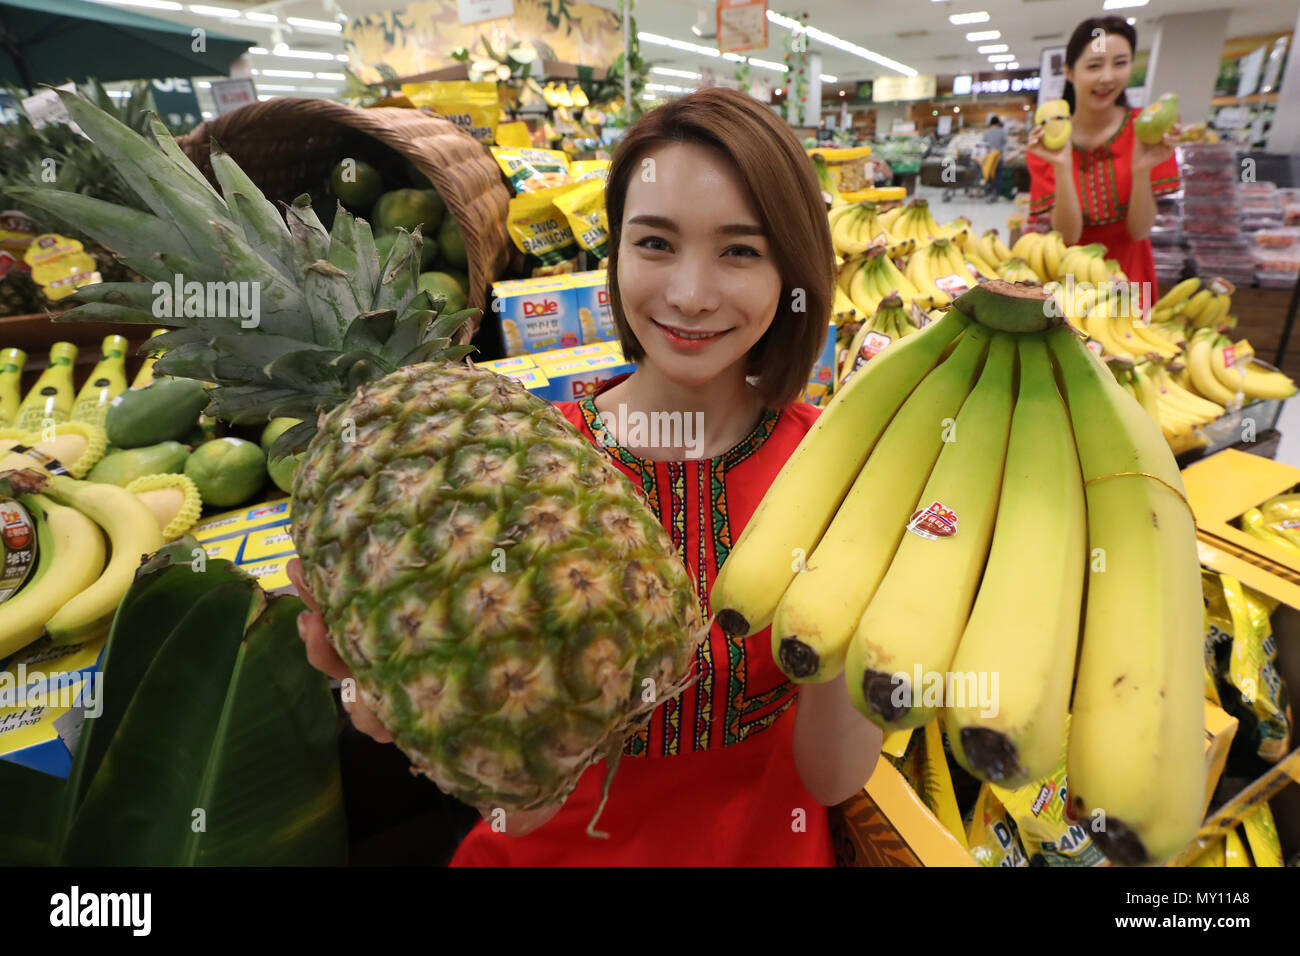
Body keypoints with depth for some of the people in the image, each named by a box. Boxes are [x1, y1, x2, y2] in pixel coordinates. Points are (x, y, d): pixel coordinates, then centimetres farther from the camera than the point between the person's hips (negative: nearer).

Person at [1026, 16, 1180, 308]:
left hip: (1128, 275, 0)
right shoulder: (1044, 143, -8)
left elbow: (1139, 230, -11)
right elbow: (1068, 234, -15)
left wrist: (1142, 168, -24)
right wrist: (1062, 166, -26)